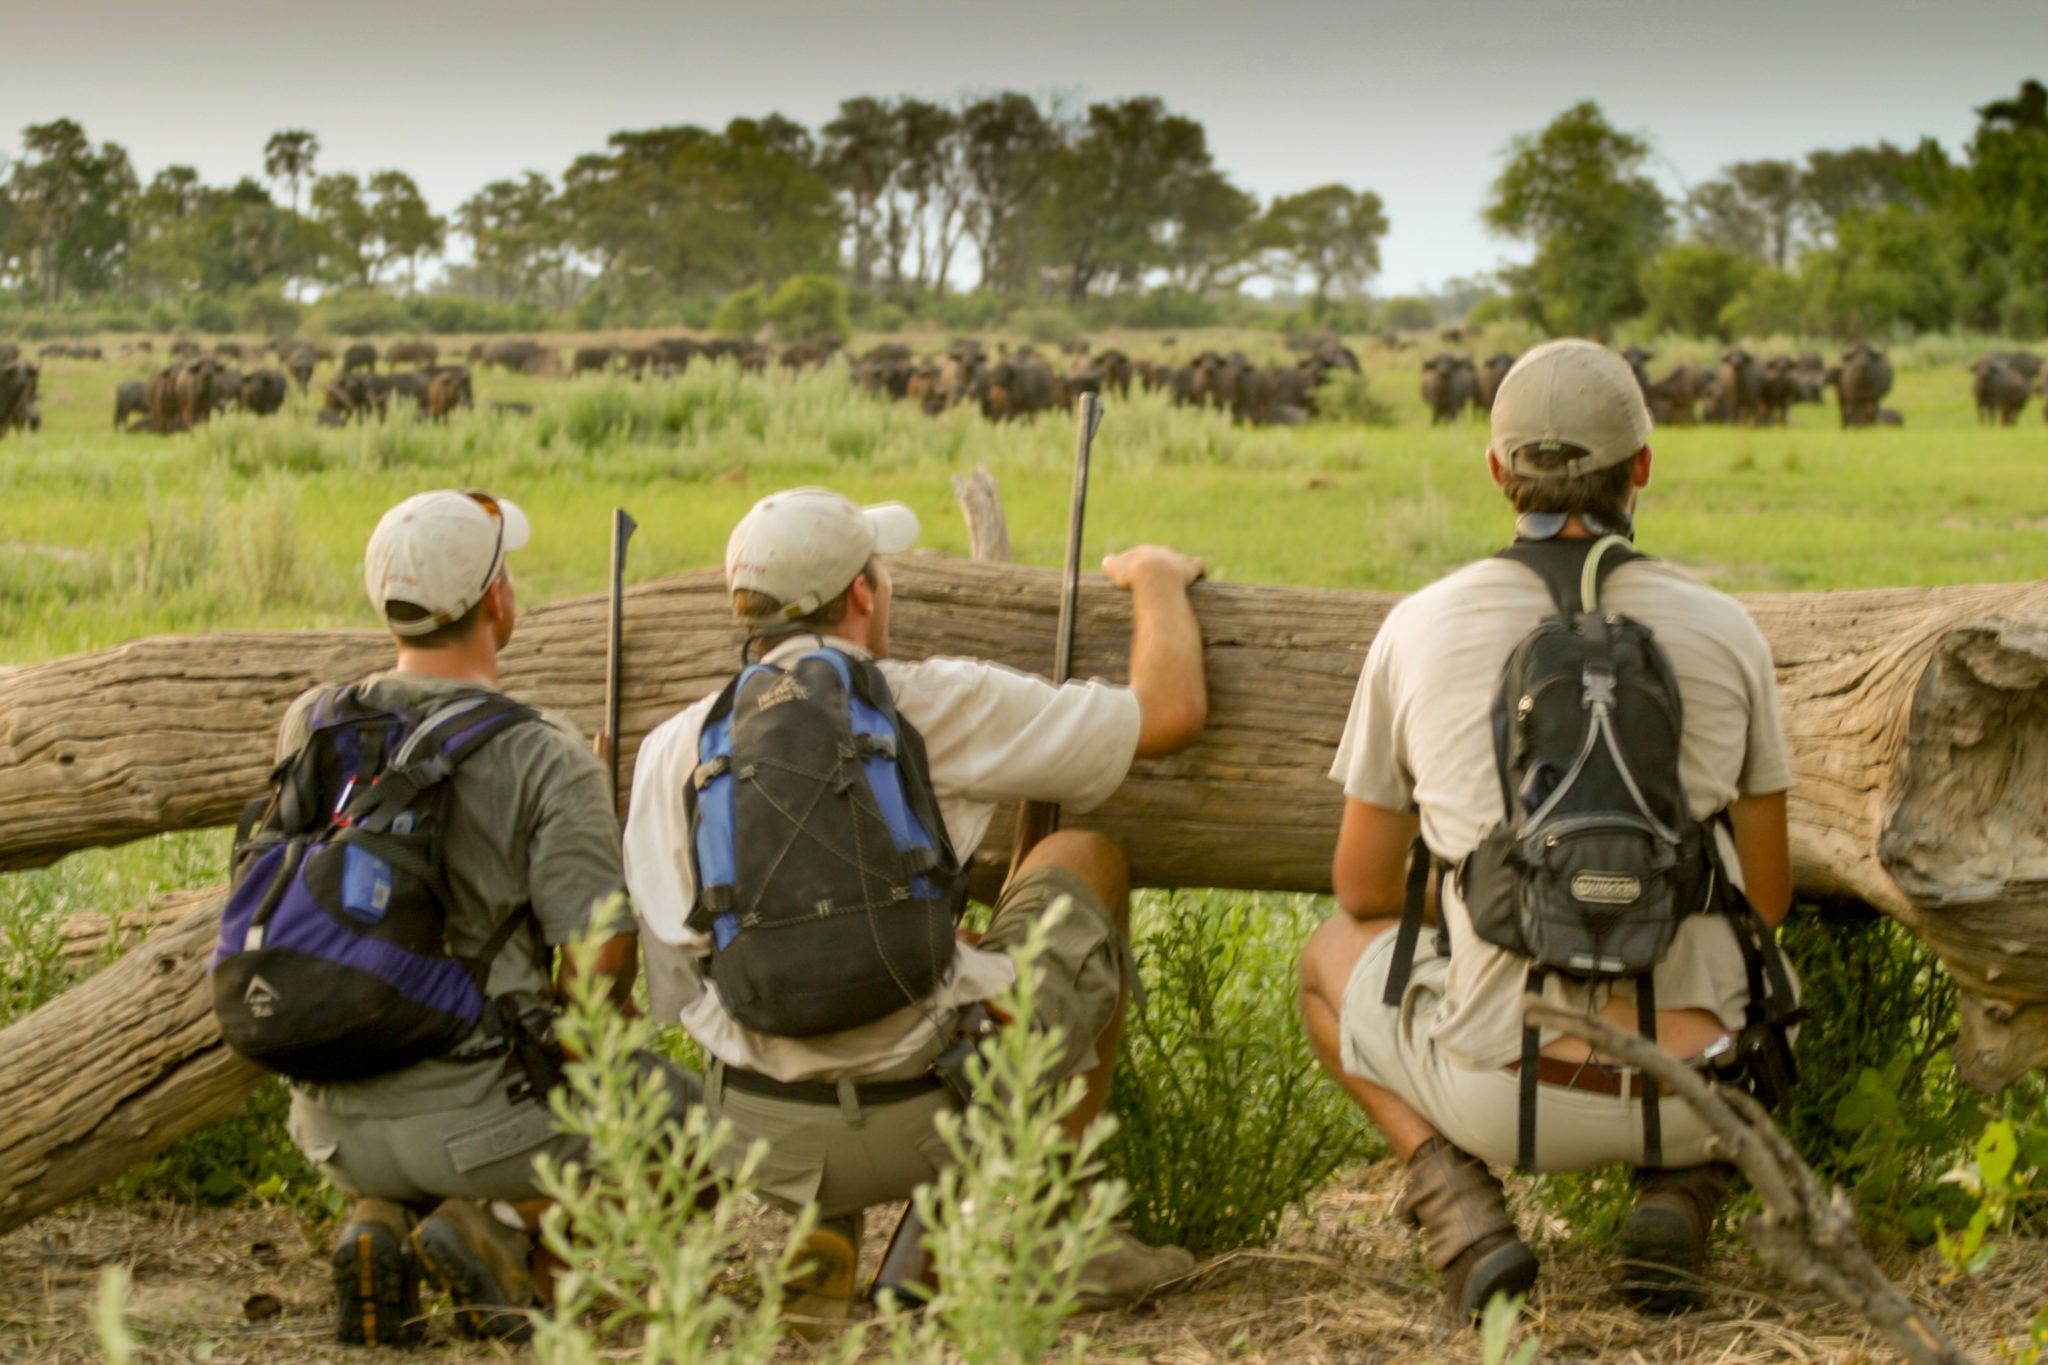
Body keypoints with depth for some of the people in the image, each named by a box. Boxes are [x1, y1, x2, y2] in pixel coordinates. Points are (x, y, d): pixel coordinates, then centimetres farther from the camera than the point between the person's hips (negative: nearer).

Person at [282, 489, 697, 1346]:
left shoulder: (313, 727, 1)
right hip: (477, 1109, -5)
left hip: (339, 1123, 5)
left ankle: (378, 1221, 5)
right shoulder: (547, 760, -14)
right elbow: (605, 960, -17)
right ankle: (503, 1228, -5)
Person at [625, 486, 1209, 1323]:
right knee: (1086, 865, 19)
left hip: (758, 1143, 5)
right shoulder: (934, 705, -6)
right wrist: (1157, 577, 20)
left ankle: (823, 1238, 18)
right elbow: (1172, 709, -1)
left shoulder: (672, 749, 5)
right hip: (927, 1122, -5)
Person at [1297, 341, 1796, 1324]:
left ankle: (1460, 1209, 5)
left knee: (1329, 957, 31)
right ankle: (1677, 1197, 9)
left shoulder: (1419, 630, -2)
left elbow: (1363, 889, 8)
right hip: (1692, 1091, 1)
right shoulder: (1723, 633, -1)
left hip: (1503, 1088, -1)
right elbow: (1769, 897, 7)